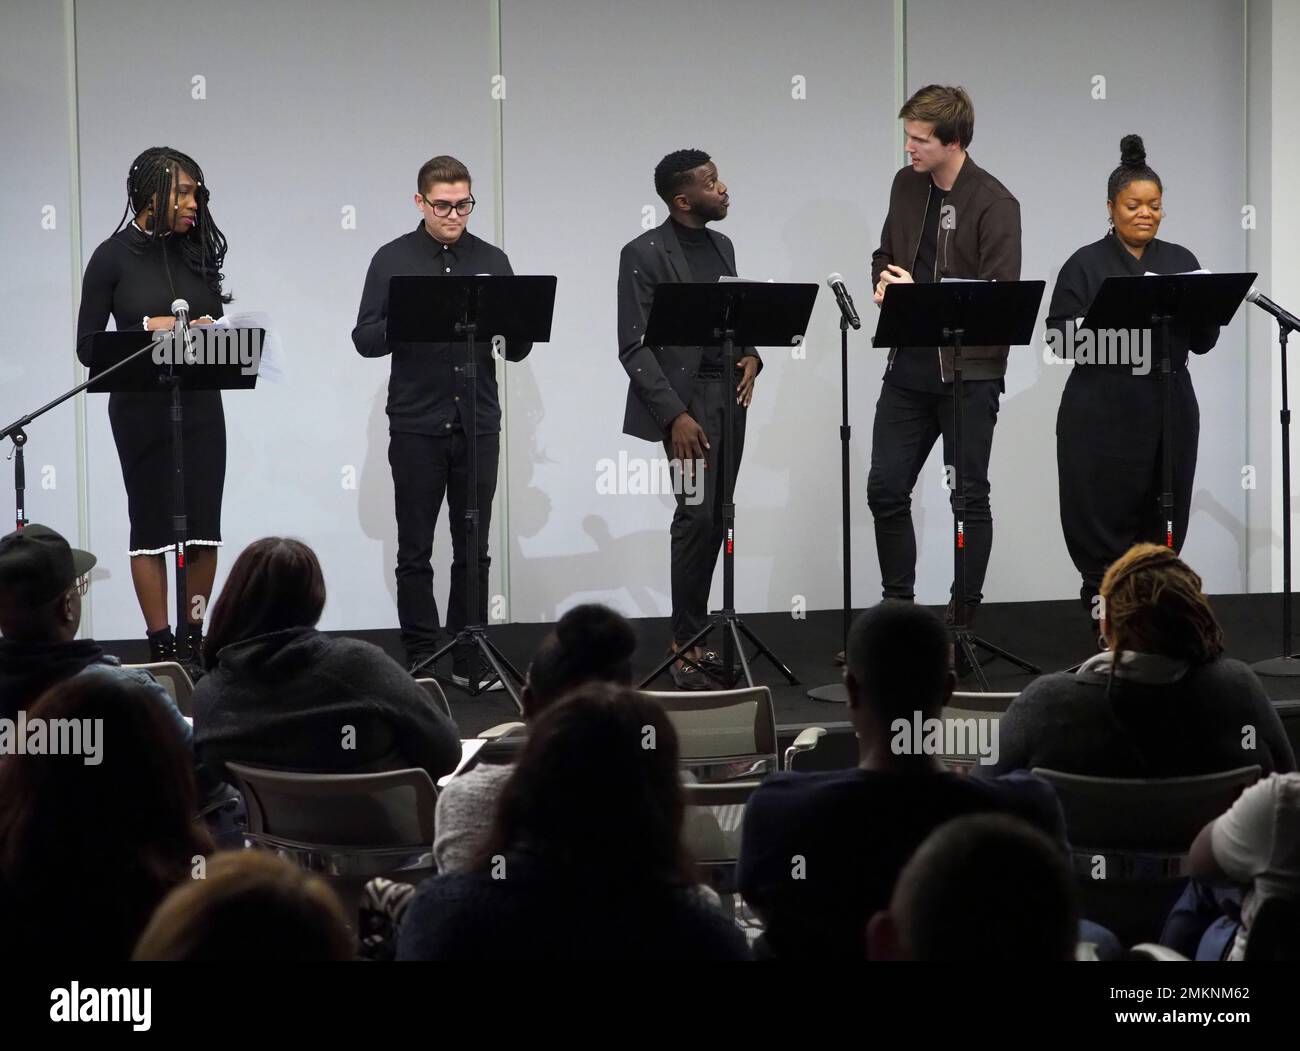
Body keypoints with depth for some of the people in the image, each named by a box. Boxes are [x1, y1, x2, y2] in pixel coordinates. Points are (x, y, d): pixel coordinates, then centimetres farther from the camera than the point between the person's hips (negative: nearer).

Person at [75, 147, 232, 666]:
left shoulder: (198, 250, 7)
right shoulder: (113, 258, -4)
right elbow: (88, 346, -5)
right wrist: (147, 328, -17)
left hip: (200, 406, 4)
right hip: (141, 409, -4)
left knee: (204, 526, 2)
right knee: (152, 524, 1)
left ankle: (193, 639, 11)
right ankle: (161, 647, 5)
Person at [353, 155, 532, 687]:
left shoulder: (491, 261, 9)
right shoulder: (394, 260, 2)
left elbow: (518, 348, 8)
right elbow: (365, 338, -4)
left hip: (479, 424, 2)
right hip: (417, 425, -2)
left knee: (473, 550, 5)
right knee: (415, 552, 4)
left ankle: (468, 660, 12)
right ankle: (421, 660, 10)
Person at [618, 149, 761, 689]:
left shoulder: (721, 246, 14)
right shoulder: (644, 254, -8)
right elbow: (634, 347, -11)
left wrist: (749, 356, 2)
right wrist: (674, 415, -18)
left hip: (729, 395, 7)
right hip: (685, 398, -7)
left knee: (713, 519, 6)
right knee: (698, 514, -14)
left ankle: (690, 637, 12)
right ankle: (686, 645, -7)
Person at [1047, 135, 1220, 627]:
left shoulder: (1181, 262, 11)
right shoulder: (1085, 265, 1)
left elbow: (1204, 341, 9)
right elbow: (1063, 338, -7)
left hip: (1168, 415, 3)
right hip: (1102, 418, -3)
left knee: (1162, 526, 3)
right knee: (1104, 518, -2)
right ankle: (1103, 609, 8)